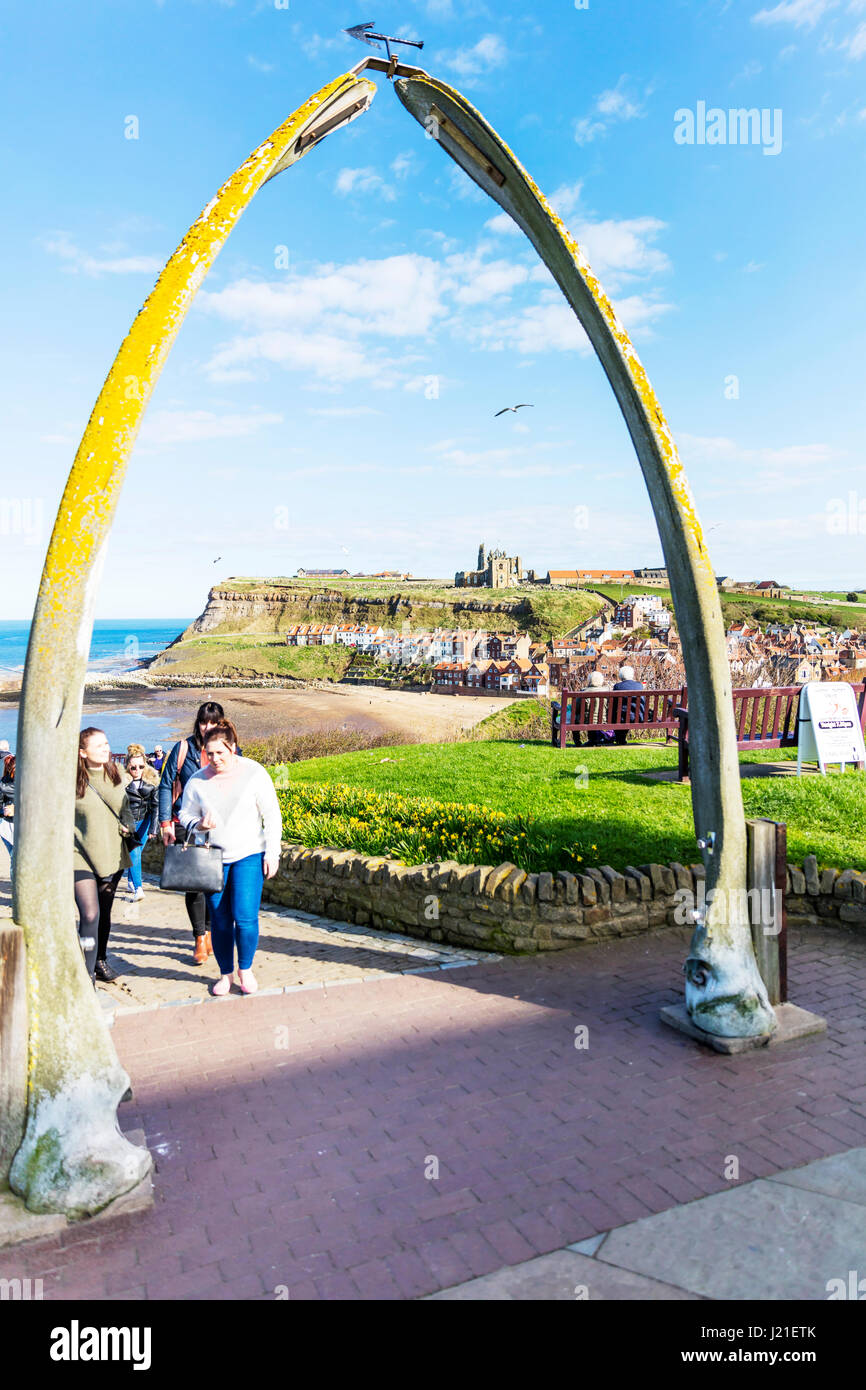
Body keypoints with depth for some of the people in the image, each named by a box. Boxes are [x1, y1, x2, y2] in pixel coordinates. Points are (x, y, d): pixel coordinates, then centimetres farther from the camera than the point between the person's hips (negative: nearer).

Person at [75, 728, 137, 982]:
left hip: (112, 856, 5)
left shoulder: (117, 773, 4)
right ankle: (87, 972, -2)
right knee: (90, 915, -14)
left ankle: (100, 961, 35)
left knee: (104, 913, 17)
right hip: (81, 856, -5)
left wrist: (129, 826, 3)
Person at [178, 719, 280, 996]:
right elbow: (185, 815, 13)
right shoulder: (197, 781, 1)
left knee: (245, 916, -10)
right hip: (213, 858, 3)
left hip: (249, 856, -2)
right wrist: (199, 824, -11)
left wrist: (272, 853, -4)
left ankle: (246, 969, 13)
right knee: (220, 919, 7)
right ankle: (225, 973, 26)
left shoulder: (254, 773, -5)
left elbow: (272, 816, -1)